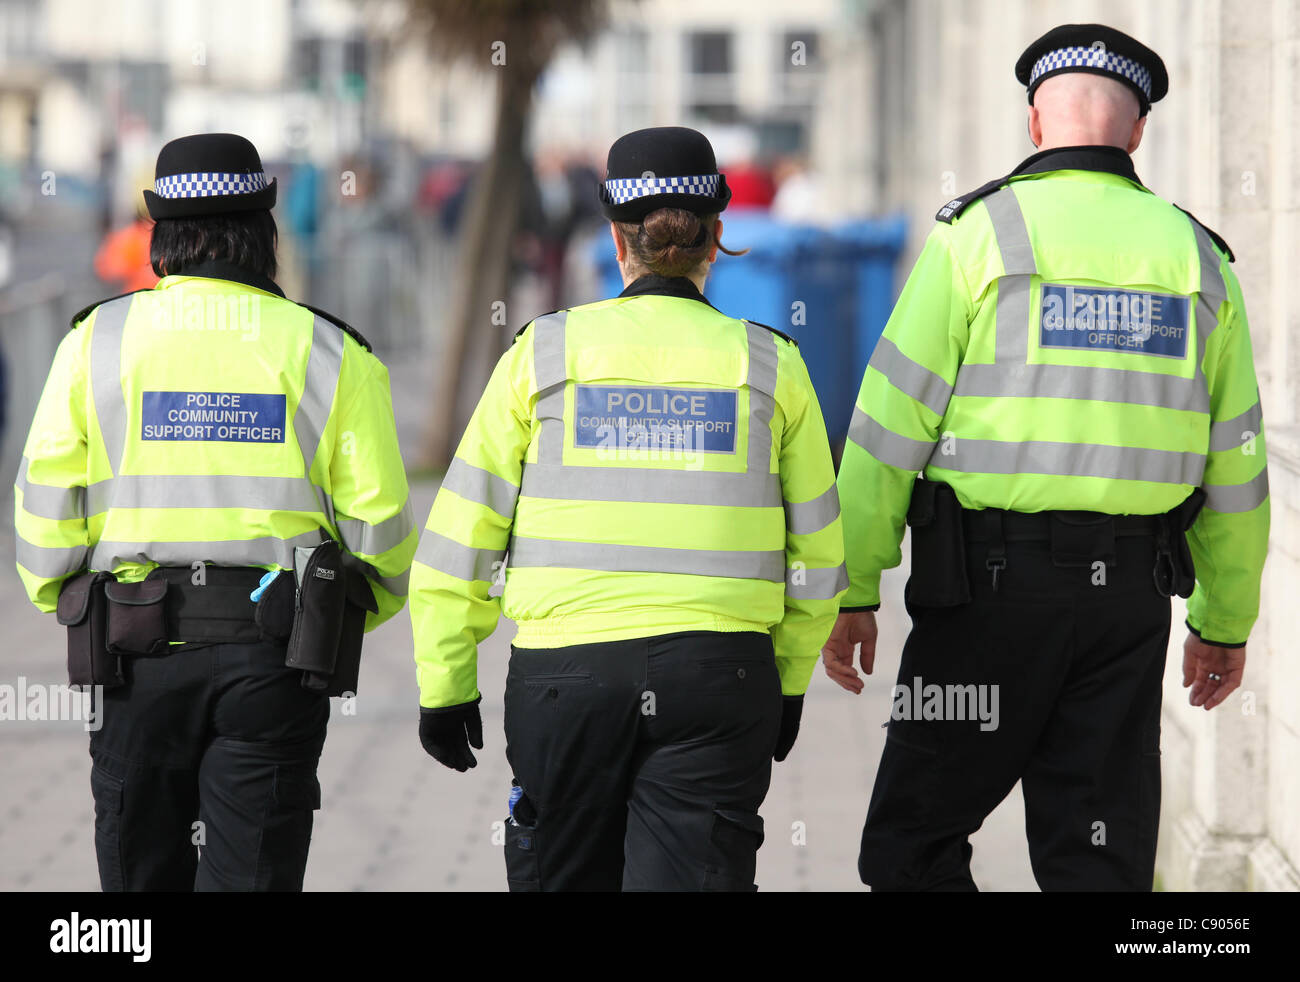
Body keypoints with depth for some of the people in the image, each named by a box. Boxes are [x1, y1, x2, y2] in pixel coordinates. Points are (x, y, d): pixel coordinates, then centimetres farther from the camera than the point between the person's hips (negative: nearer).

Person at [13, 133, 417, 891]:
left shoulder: (98, 339, 2)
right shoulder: (328, 352, 1)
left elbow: (47, 500, -2)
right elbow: (379, 519, -1)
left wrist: (64, 602, 15)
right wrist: (357, 611, 18)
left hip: (140, 656, 1)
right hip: (276, 657, -1)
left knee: (143, 869, 12)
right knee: (250, 874, 0)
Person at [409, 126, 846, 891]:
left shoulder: (543, 354, 3)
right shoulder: (769, 364, 5)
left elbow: (463, 535, 2)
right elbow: (817, 555, 10)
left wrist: (445, 683, 9)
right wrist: (789, 680, 23)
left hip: (567, 667, 0)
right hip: (718, 673, 0)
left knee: (567, 879, 14)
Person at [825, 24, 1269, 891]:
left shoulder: (977, 233, -4)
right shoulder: (1196, 257, 8)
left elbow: (890, 428, -7)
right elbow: (1234, 465, 11)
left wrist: (853, 591, -1)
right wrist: (1226, 620, 22)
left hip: (992, 584, -4)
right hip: (1130, 593, 4)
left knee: (912, 848, 3)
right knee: (1100, 860, 7)